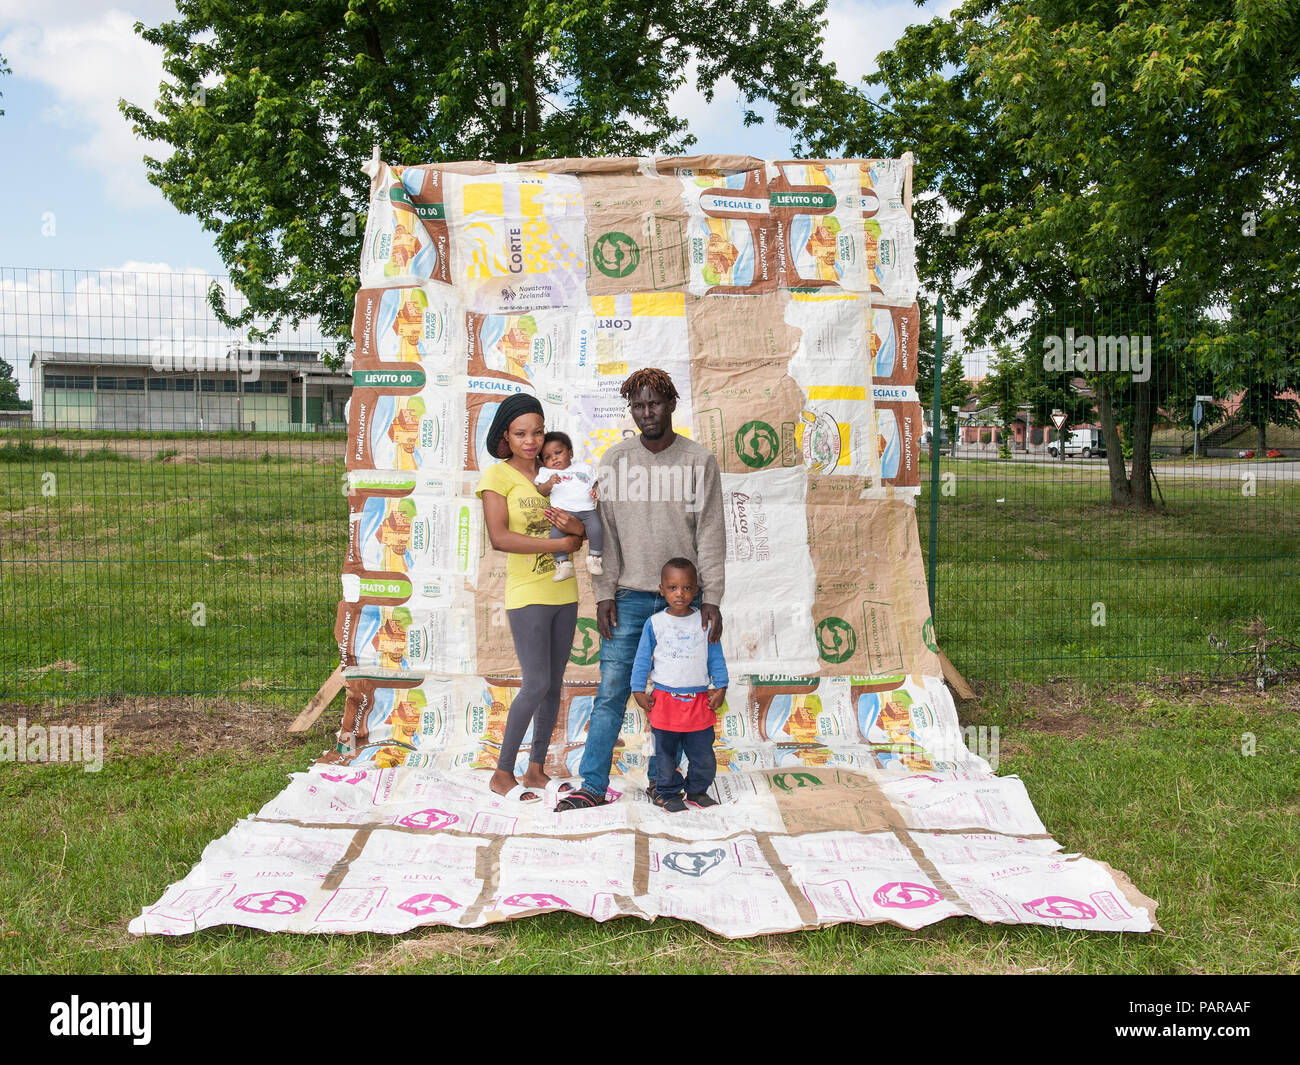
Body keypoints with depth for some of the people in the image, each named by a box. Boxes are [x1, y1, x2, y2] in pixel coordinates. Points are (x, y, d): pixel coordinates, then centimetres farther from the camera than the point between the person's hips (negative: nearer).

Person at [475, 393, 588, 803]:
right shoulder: (498, 475, -7)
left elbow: (585, 532, 7)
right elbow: (499, 537, -19)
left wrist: (575, 526, -17)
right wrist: (561, 542, -18)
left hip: (563, 591, 6)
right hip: (528, 594, -6)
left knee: (554, 683, 9)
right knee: (536, 684, -10)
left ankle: (536, 768, 22)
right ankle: (503, 773, 5)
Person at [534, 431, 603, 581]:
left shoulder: (584, 467, 26)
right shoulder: (545, 472, 18)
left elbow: (595, 482, 28)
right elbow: (540, 491, 5)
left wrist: (596, 489, 5)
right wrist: (549, 484, -16)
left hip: (587, 510, 1)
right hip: (563, 511, -1)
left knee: (596, 529, -27)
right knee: (555, 533, -28)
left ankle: (594, 558, -8)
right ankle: (563, 563, -13)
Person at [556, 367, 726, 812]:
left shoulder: (700, 461, 1)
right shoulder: (615, 459, 5)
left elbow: (710, 534, -1)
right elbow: (605, 532, 5)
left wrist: (711, 599, -8)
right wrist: (604, 594, -2)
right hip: (629, 596, 1)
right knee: (611, 692, -1)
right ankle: (593, 786, 5)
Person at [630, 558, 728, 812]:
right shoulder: (655, 623, -1)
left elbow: (716, 658, 7)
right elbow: (642, 658, 4)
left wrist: (720, 687, 2)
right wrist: (638, 690, 0)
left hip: (699, 700, 1)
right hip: (665, 699, -1)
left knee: (703, 753, 7)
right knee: (666, 752, 7)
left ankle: (697, 790, 26)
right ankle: (667, 793, 23)